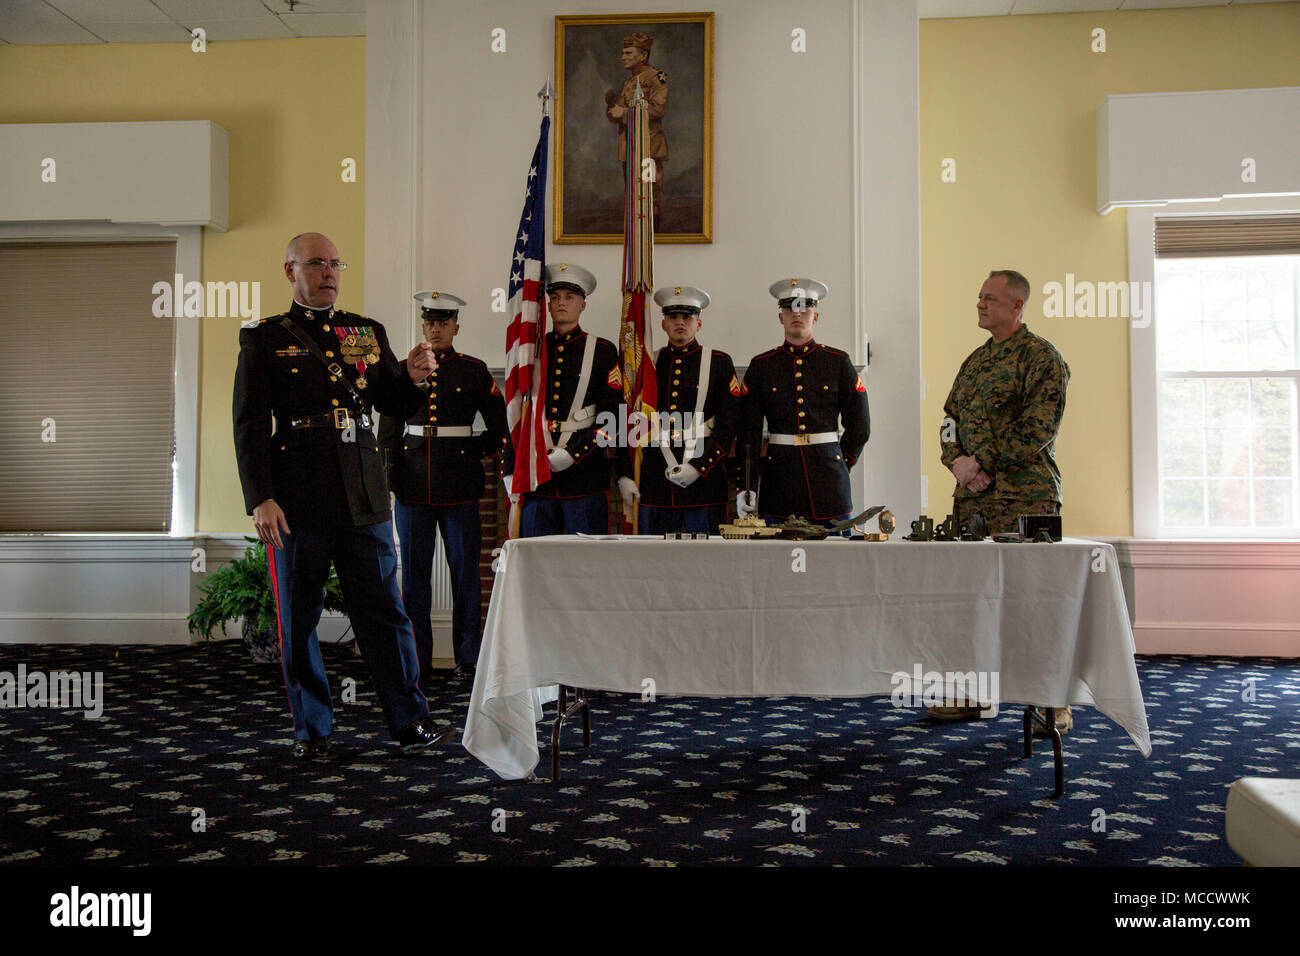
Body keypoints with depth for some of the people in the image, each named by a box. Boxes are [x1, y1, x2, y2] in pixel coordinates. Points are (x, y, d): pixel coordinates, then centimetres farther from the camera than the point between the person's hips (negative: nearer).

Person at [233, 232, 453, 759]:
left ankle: (410, 723, 11)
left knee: (385, 612, 4)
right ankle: (311, 729, 20)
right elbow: (250, 425, -2)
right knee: (298, 621, 5)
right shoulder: (265, 339, 5)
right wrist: (260, 499, -11)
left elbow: (395, 407, 18)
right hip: (297, 502, -2)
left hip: (365, 498, 3)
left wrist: (411, 377, -4)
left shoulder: (369, 333, 15)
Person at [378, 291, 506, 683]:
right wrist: (387, 475, 5)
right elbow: (388, 430, 13)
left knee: (465, 570, 2)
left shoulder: (474, 371, 5)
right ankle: (417, 657, 14)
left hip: (459, 485, -2)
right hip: (413, 485, 2)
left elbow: (499, 429, 10)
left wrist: (472, 453, 1)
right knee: (414, 570, 5)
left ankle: (467, 658, 11)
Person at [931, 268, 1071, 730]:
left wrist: (984, 462, -12)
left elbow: (1036, 430, -13)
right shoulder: (976, 360, 19)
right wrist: (958, 463, -1)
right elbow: (950, 418, 17)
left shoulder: (1042, 358, -4)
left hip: (1025, 498, -7)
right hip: (971, 498, 7)